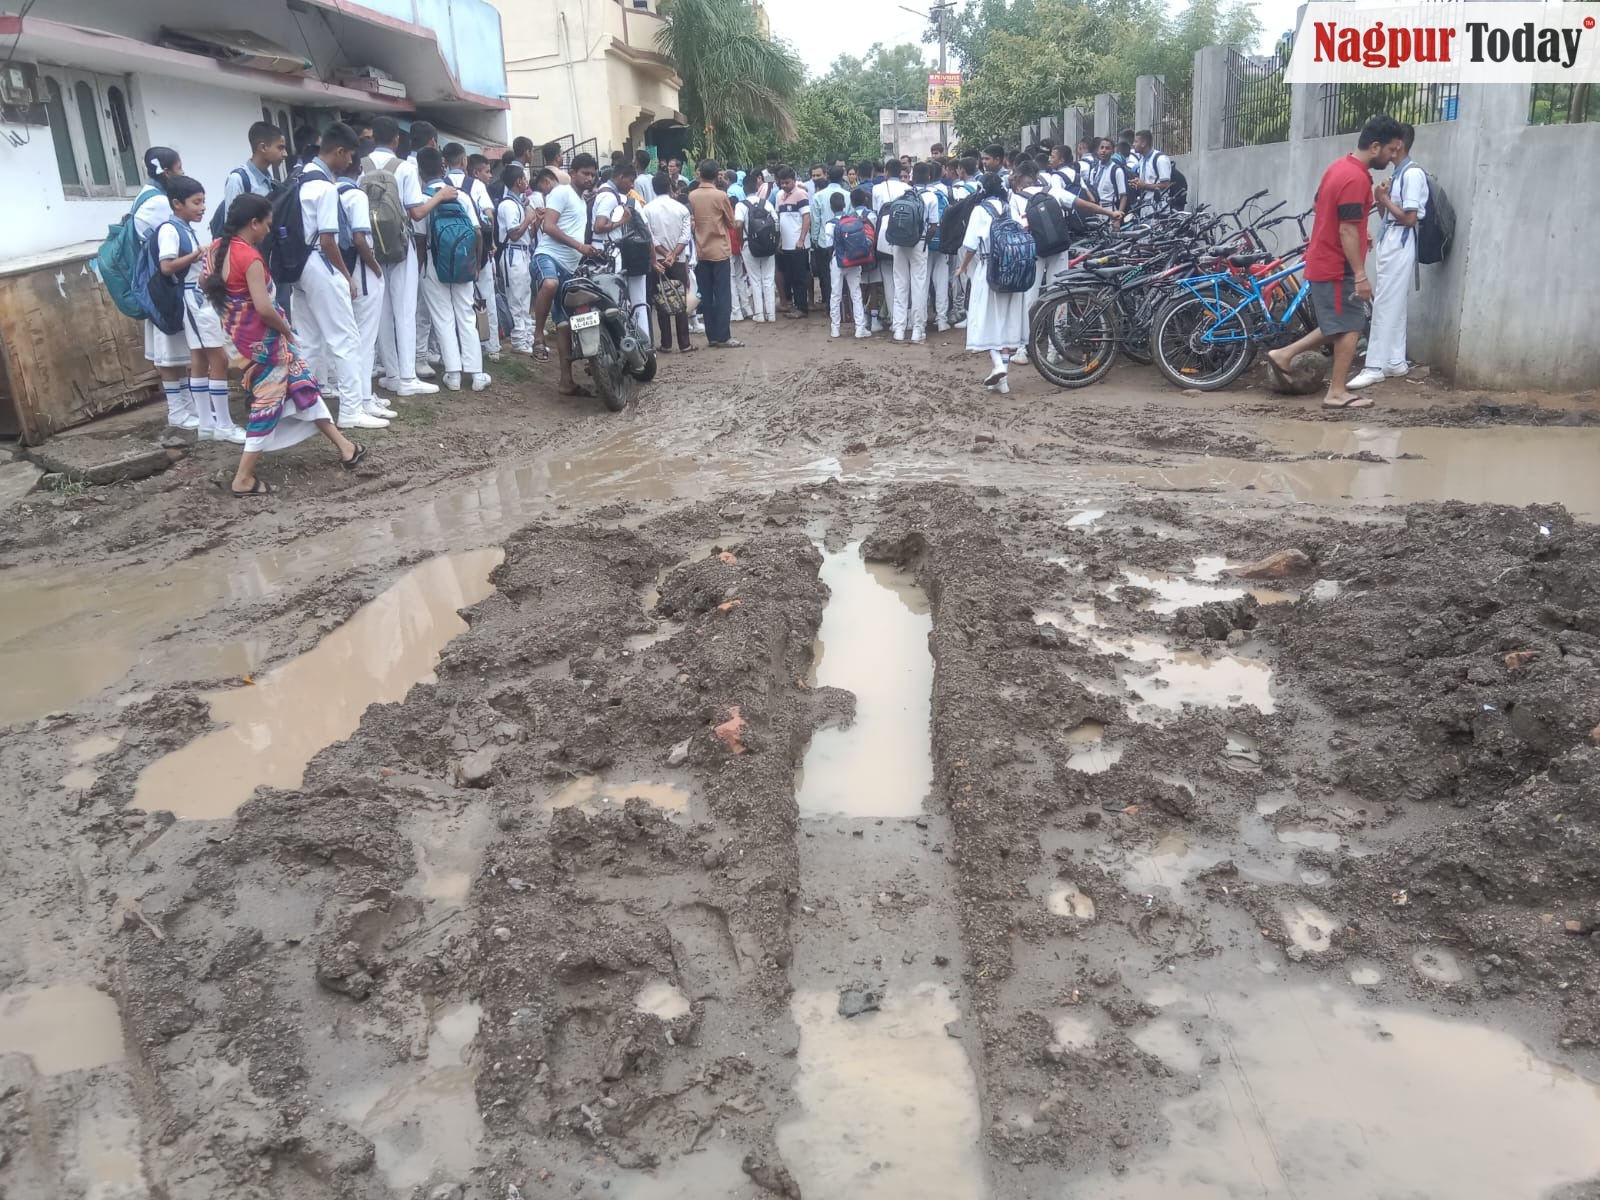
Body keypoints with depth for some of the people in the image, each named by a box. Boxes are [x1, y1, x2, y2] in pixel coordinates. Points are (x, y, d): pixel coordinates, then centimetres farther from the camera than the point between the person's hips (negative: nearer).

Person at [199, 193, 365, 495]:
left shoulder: (218, 248, 3)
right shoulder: (249, 257, -23)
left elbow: (205, 284, 18)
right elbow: (264, 308, -29)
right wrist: (287, 330, -12)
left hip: (240, 335, 9)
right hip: (262, 340, -9)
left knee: (300, 381, 17)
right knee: (268, 403, 0)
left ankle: (342, 445, 24)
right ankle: (243, 479, 5)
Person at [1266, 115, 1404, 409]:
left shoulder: (1340, 167, 10)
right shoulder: (1356, 178, -20)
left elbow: (1318, 207, 22)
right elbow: (1348, 231, -24)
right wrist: (1361, 275, -22)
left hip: (1324, 261, 9)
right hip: (1337, 267, -9)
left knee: (1340, 326, 17)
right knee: (1351, 327, -2)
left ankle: (1284, 354, 16)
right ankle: (1337, 393, 2)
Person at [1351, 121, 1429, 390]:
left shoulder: (1413, 174, -13)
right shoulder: (1396, 174, 16)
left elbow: (1409, 218, -17)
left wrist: (1385, 199, -9)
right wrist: (1381, 200, 0)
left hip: (1399, 247, -10)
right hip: (1388, 246, 10)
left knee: (1385, 307, -11)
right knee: (1394, 307, 11)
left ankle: (1375, 367, -12)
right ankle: (1396, 362, 16)